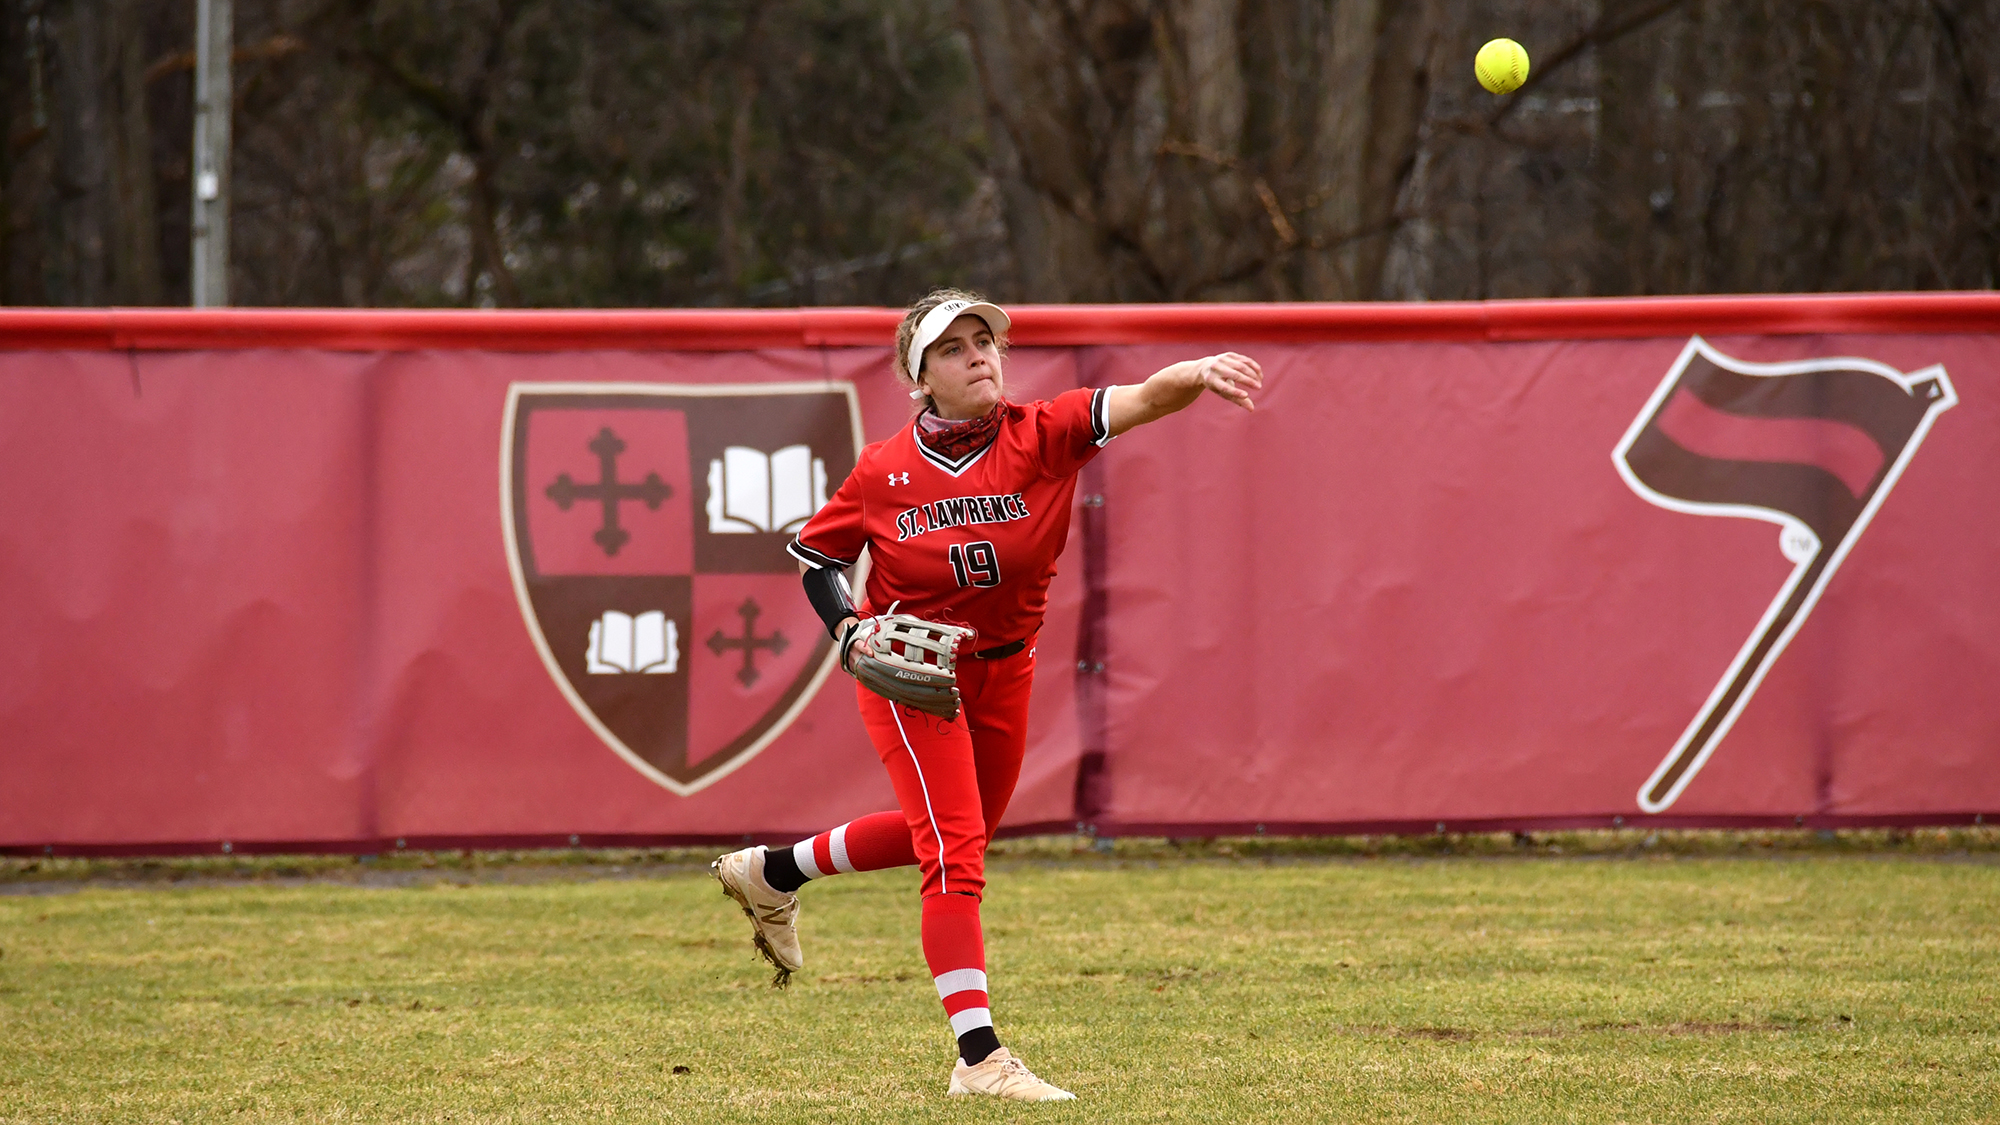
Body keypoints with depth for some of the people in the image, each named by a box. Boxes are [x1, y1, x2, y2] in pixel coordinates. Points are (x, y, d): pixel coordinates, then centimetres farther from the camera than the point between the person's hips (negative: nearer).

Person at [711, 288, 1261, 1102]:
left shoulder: (1042, 437, -15)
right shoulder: (884, 472, -14)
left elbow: (1142, 400, -33)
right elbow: (814, 551, 3)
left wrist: (1198, 374, -54)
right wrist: (848, 630, -15)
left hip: (1003, 670, 4)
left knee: (959, 836, 24)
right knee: (955, 855, -14)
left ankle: (774, 873, 46)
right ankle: (979, 1057, -14)